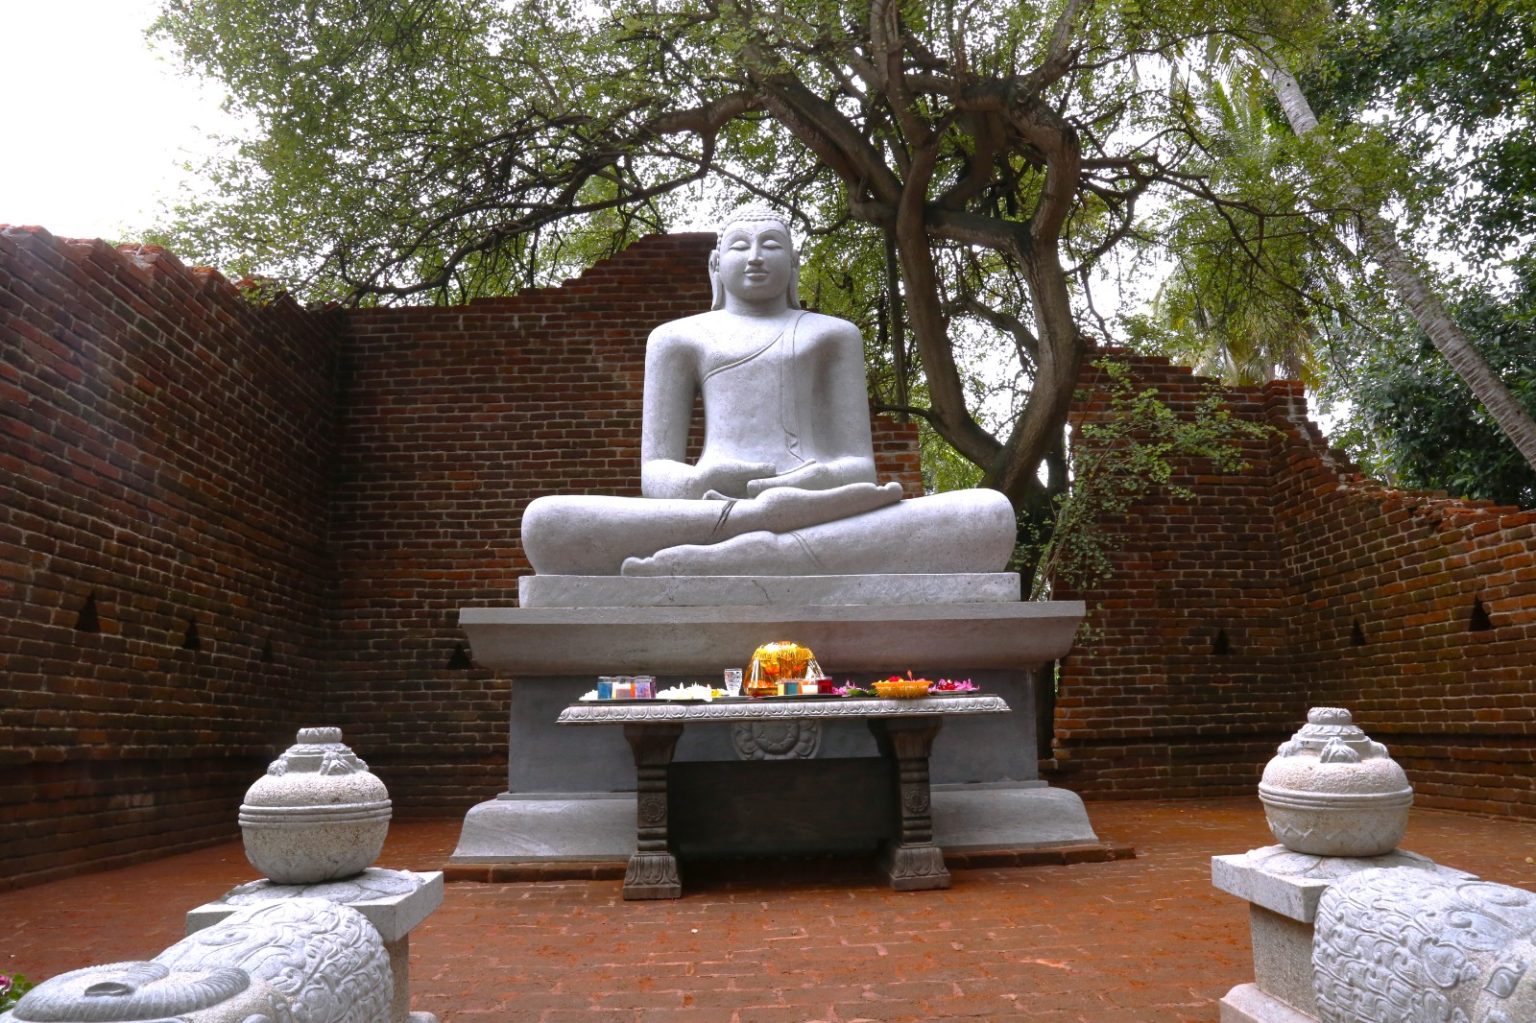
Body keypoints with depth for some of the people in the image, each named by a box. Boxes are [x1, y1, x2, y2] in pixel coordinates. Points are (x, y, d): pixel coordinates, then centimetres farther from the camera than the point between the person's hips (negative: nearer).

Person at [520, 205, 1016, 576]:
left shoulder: (834, 334, 24)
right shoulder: (677, 338, 22)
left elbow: (860, 469, 12)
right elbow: (655, 473, 11)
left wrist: (821, 481, -14)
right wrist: (699, 483, -15)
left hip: (827, 541, 1)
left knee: (991, 515, -29)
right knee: (545, 524, -28)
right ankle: (768, 513, -36)